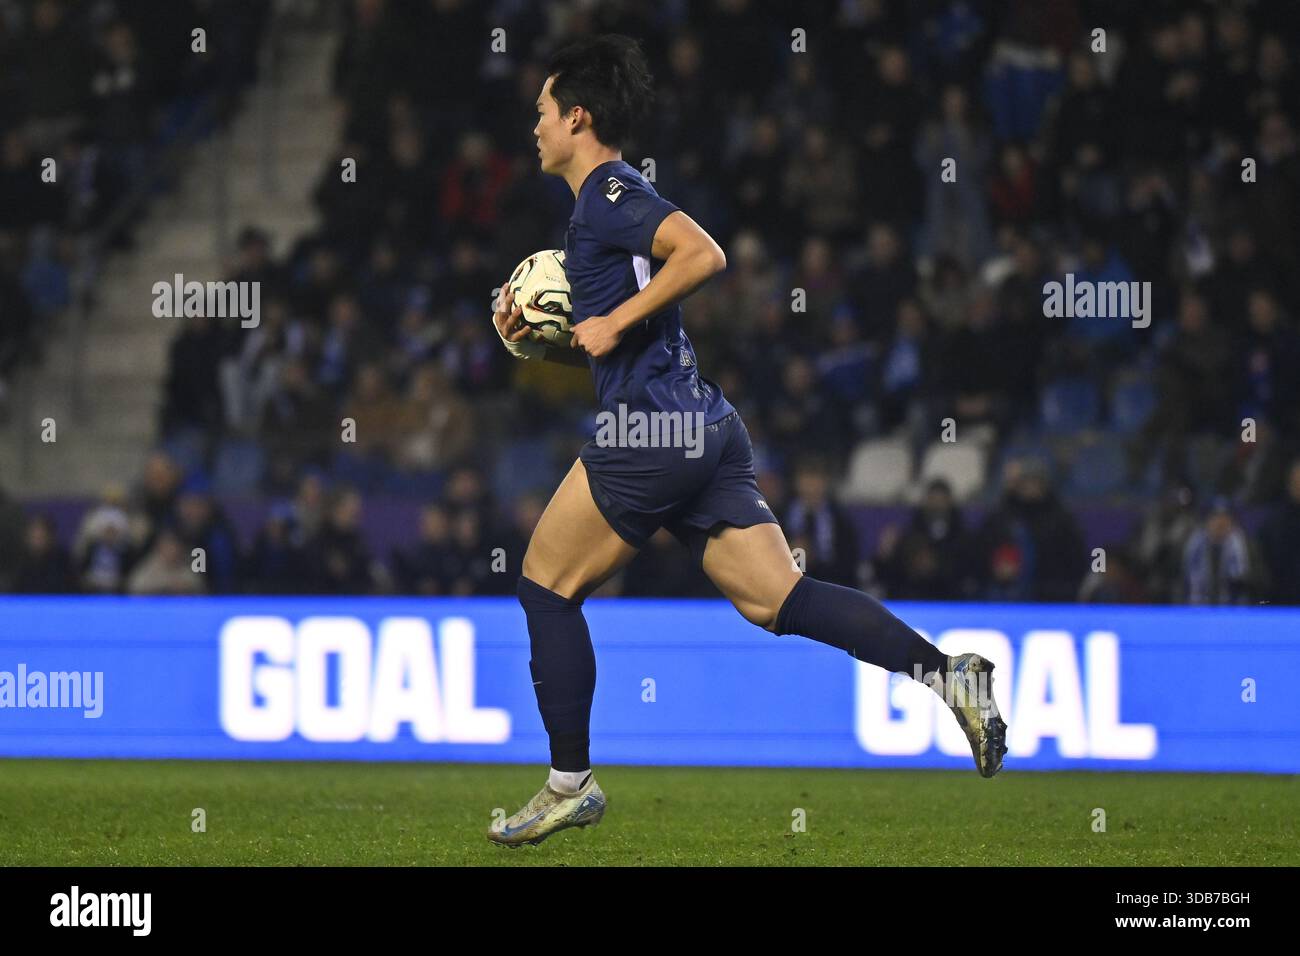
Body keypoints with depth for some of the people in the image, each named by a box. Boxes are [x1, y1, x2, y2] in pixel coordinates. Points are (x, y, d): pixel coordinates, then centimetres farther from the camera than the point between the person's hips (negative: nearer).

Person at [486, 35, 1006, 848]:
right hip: (707, 429, 9)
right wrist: (534, 343, 16)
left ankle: (571, 783, 7)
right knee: (775, 598, -1)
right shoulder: (604, 203, 23)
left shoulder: (610, 192, -7)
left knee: (548, 586, 4)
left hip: (652, 429, -9)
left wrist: (616, 322, -19)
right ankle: (946, 671, -15)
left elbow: (703, 254, -24)